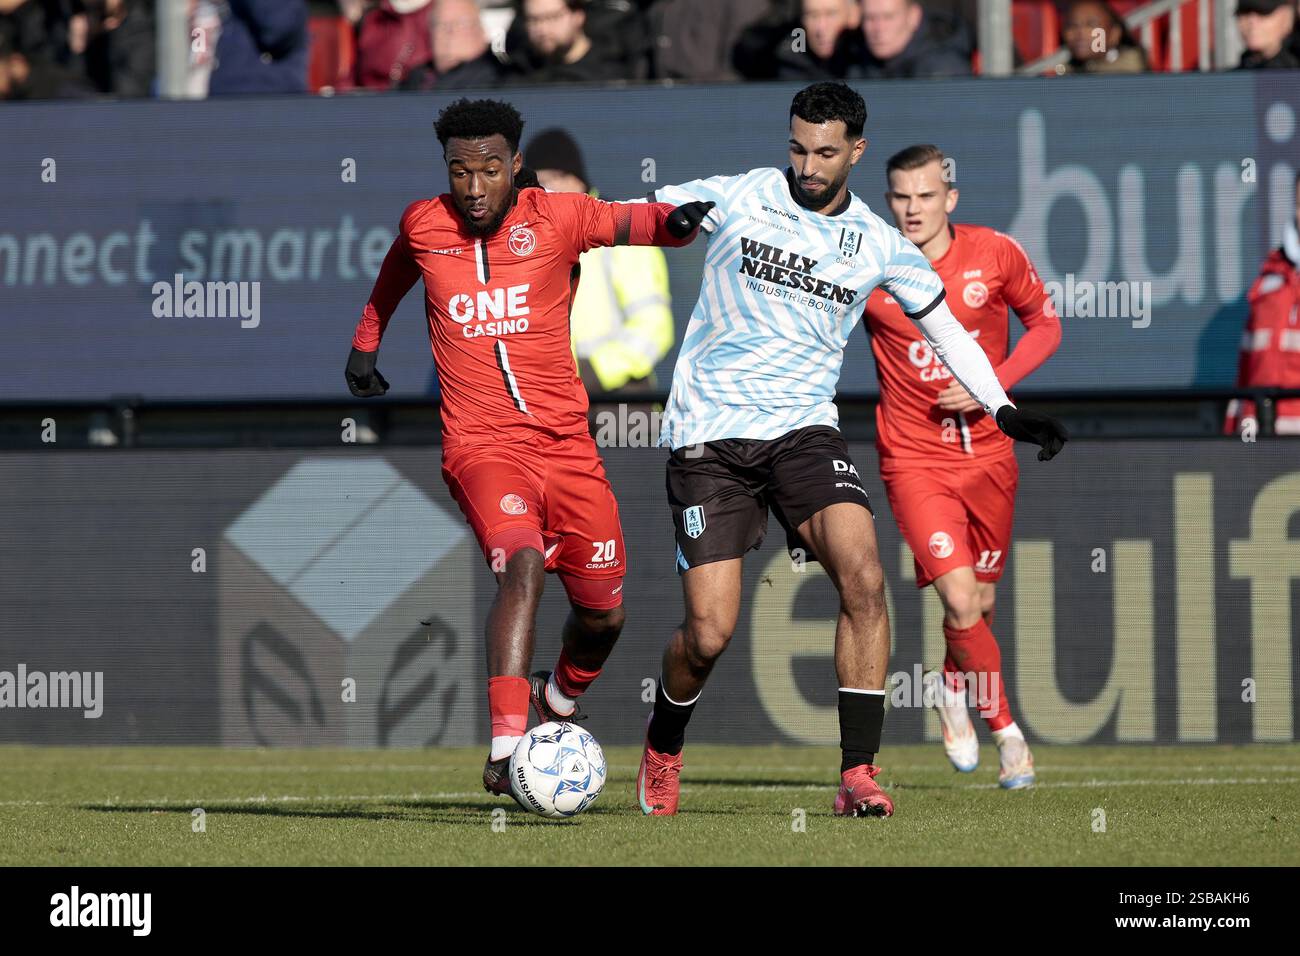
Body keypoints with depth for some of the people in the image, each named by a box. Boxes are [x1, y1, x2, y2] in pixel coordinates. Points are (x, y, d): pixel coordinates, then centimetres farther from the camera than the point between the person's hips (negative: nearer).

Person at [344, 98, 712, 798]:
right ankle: (505, 747, -39)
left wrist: (677, 221, -33)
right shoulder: (423, 227, 3)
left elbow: (630, 223, -11)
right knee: (523, 564, -30)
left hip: (565, 443, 2)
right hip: (480, 445, -2)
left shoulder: (556, 218, -1)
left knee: (603, 614, 10)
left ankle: (561, 699, 45)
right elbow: (394, 275, 26)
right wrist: (367, 339, 34)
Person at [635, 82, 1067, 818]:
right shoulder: (736, 198, -3)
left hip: (803, 429, 2)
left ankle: (859, 774, -19)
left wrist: (1005, 410, 9)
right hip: (708, 435, -2)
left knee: (863, 576, -24)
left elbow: (942, 322, 16)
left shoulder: (878, 246, 3)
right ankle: (663, 749, 25)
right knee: (709, 634, -8)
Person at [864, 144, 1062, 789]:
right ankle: (1006, 729, -1)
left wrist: (992, 384, -8)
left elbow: (1045, 324, 6)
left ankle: (954, 694, 43)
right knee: (959, 599, -18)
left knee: (982, 602, 12)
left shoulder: (995, 253, -6)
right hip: (914, 458, -2)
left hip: (987, 453, 3)